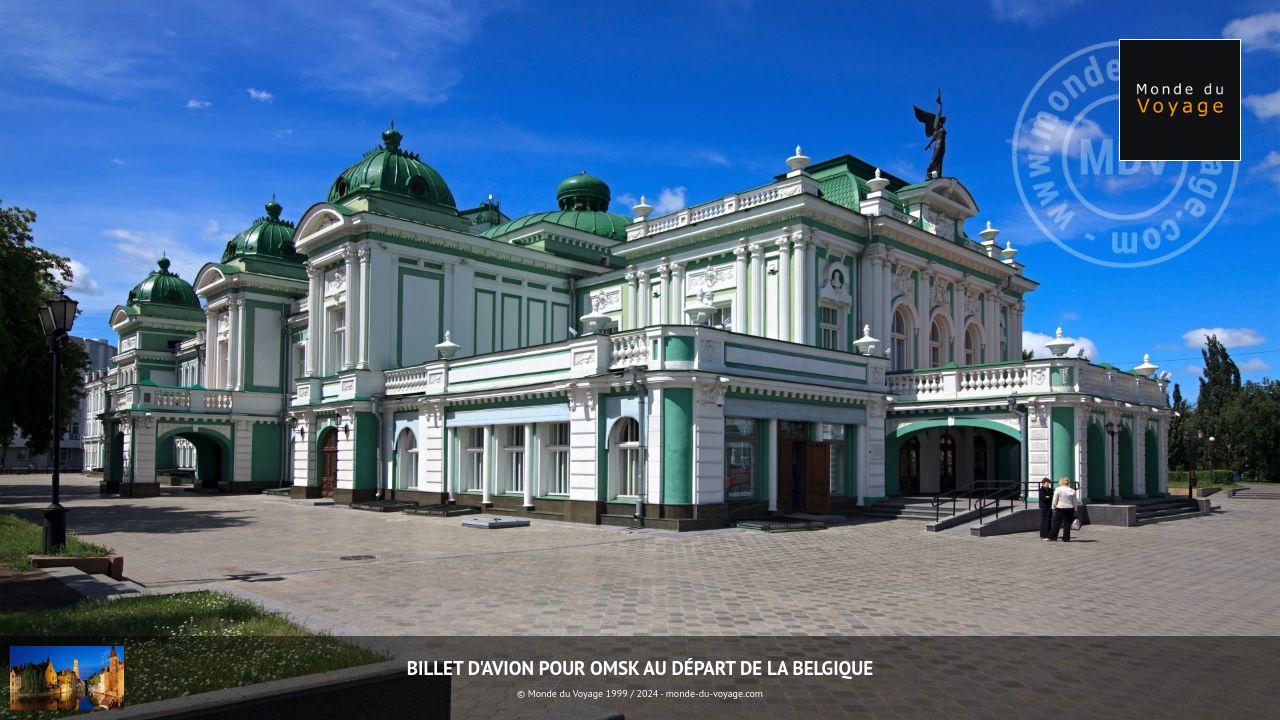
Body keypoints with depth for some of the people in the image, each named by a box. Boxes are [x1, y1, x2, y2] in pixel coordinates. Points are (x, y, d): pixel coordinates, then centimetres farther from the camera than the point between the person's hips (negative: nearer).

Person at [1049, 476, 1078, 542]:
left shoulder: (1058, 489, -7)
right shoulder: (1072, 490, 3)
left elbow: (1054, 500, -5)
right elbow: (1074, 502, 7)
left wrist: (1054, 508, 5)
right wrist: (1075, 510, 14)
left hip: (1060, 508, -3)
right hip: (1070, 509, 3)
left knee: (1056, 523, 4)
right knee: (1067, 524, 7)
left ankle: (1053, 537, 7)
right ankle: (1066, 538, 9)